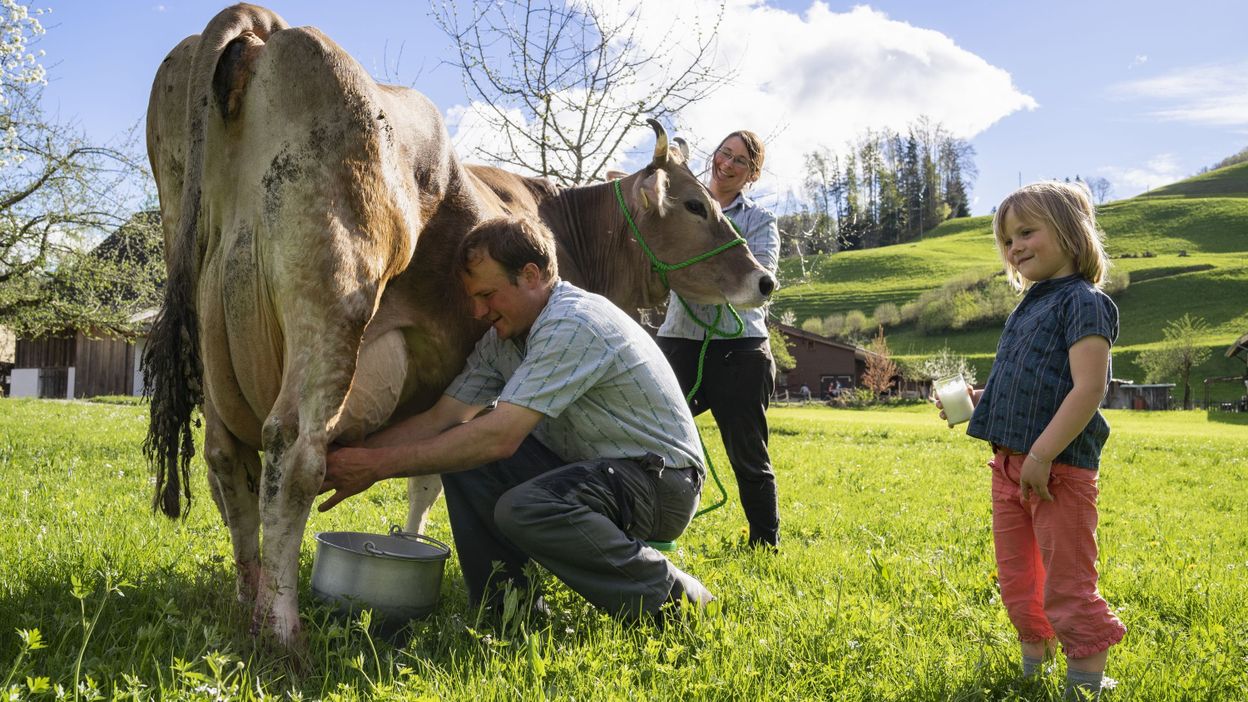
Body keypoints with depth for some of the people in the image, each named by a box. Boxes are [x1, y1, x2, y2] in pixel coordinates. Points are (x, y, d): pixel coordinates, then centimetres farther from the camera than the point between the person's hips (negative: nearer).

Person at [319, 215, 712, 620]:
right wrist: (352, 458, -10)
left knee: (524, 508, -34)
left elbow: (500, 437, -30)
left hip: (661, 480, -9)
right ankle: (503, 604, 4)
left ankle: (674, 597, -14)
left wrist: (380, 464, -26)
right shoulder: (504, 337, 4)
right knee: (459, 446, -4)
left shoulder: (574, 325, -25)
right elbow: (441, 418, 2)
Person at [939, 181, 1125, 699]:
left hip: (1059, 468, -9)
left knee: (1066, 588, -1)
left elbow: (1089, 388, -21)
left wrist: (1042, 455, -25)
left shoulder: (1083, 302, -11)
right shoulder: (1028, 307, 16)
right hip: (1009, 463, 9)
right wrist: (975, 399, 7)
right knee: (1016, 583, 18)